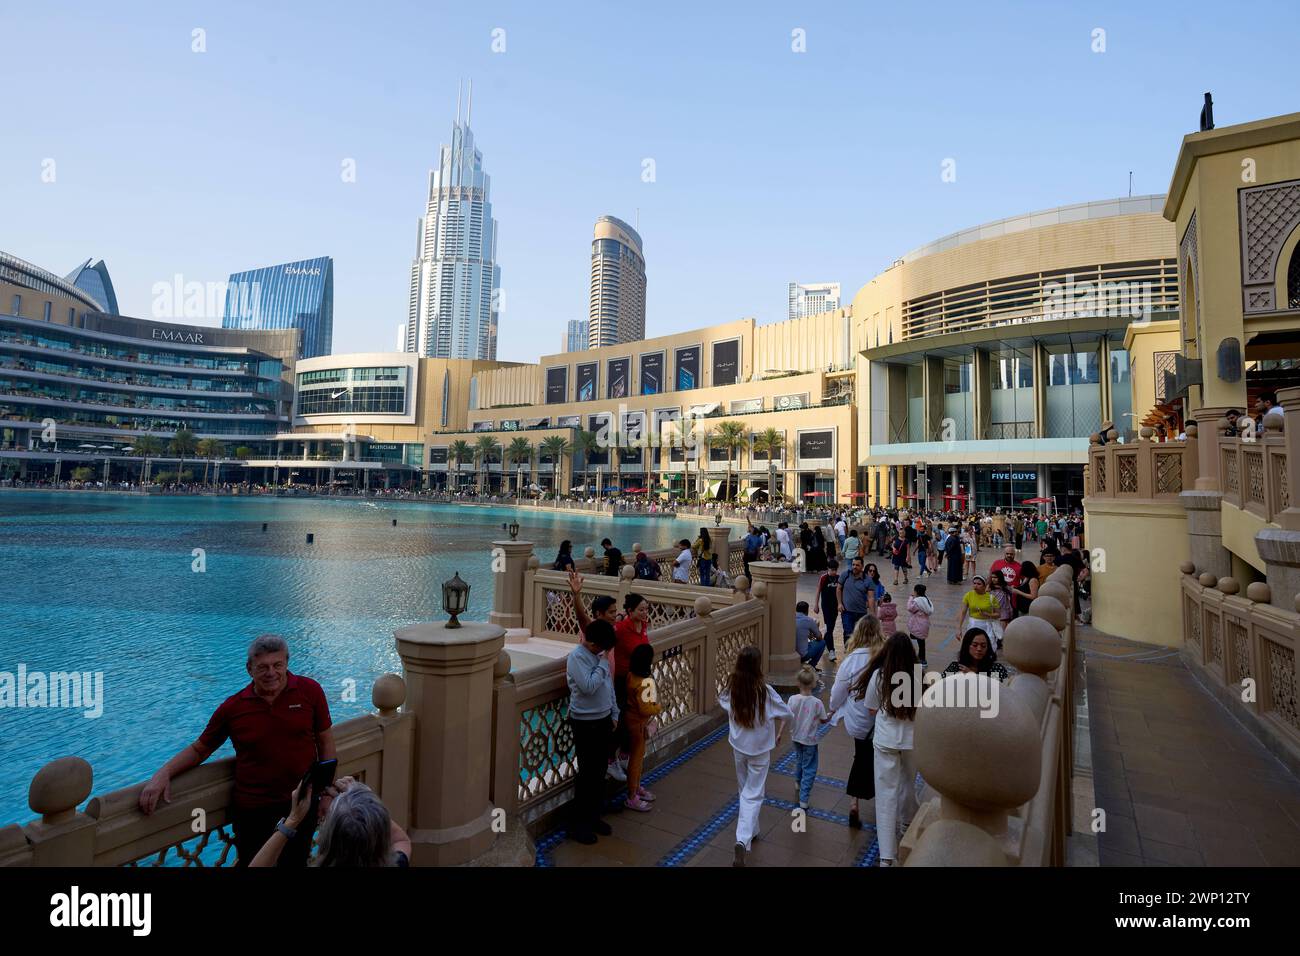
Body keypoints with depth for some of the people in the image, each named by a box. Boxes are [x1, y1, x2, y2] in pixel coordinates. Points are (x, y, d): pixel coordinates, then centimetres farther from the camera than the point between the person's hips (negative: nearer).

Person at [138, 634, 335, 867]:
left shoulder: (310, 691, -9)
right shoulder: (233, 707, -6)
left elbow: (325, 742, -2)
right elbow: (199, 749, 7)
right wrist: (163, 773, -9)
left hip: (302, 805, 0)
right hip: (252, 810, 0)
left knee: (295, 862, 17)